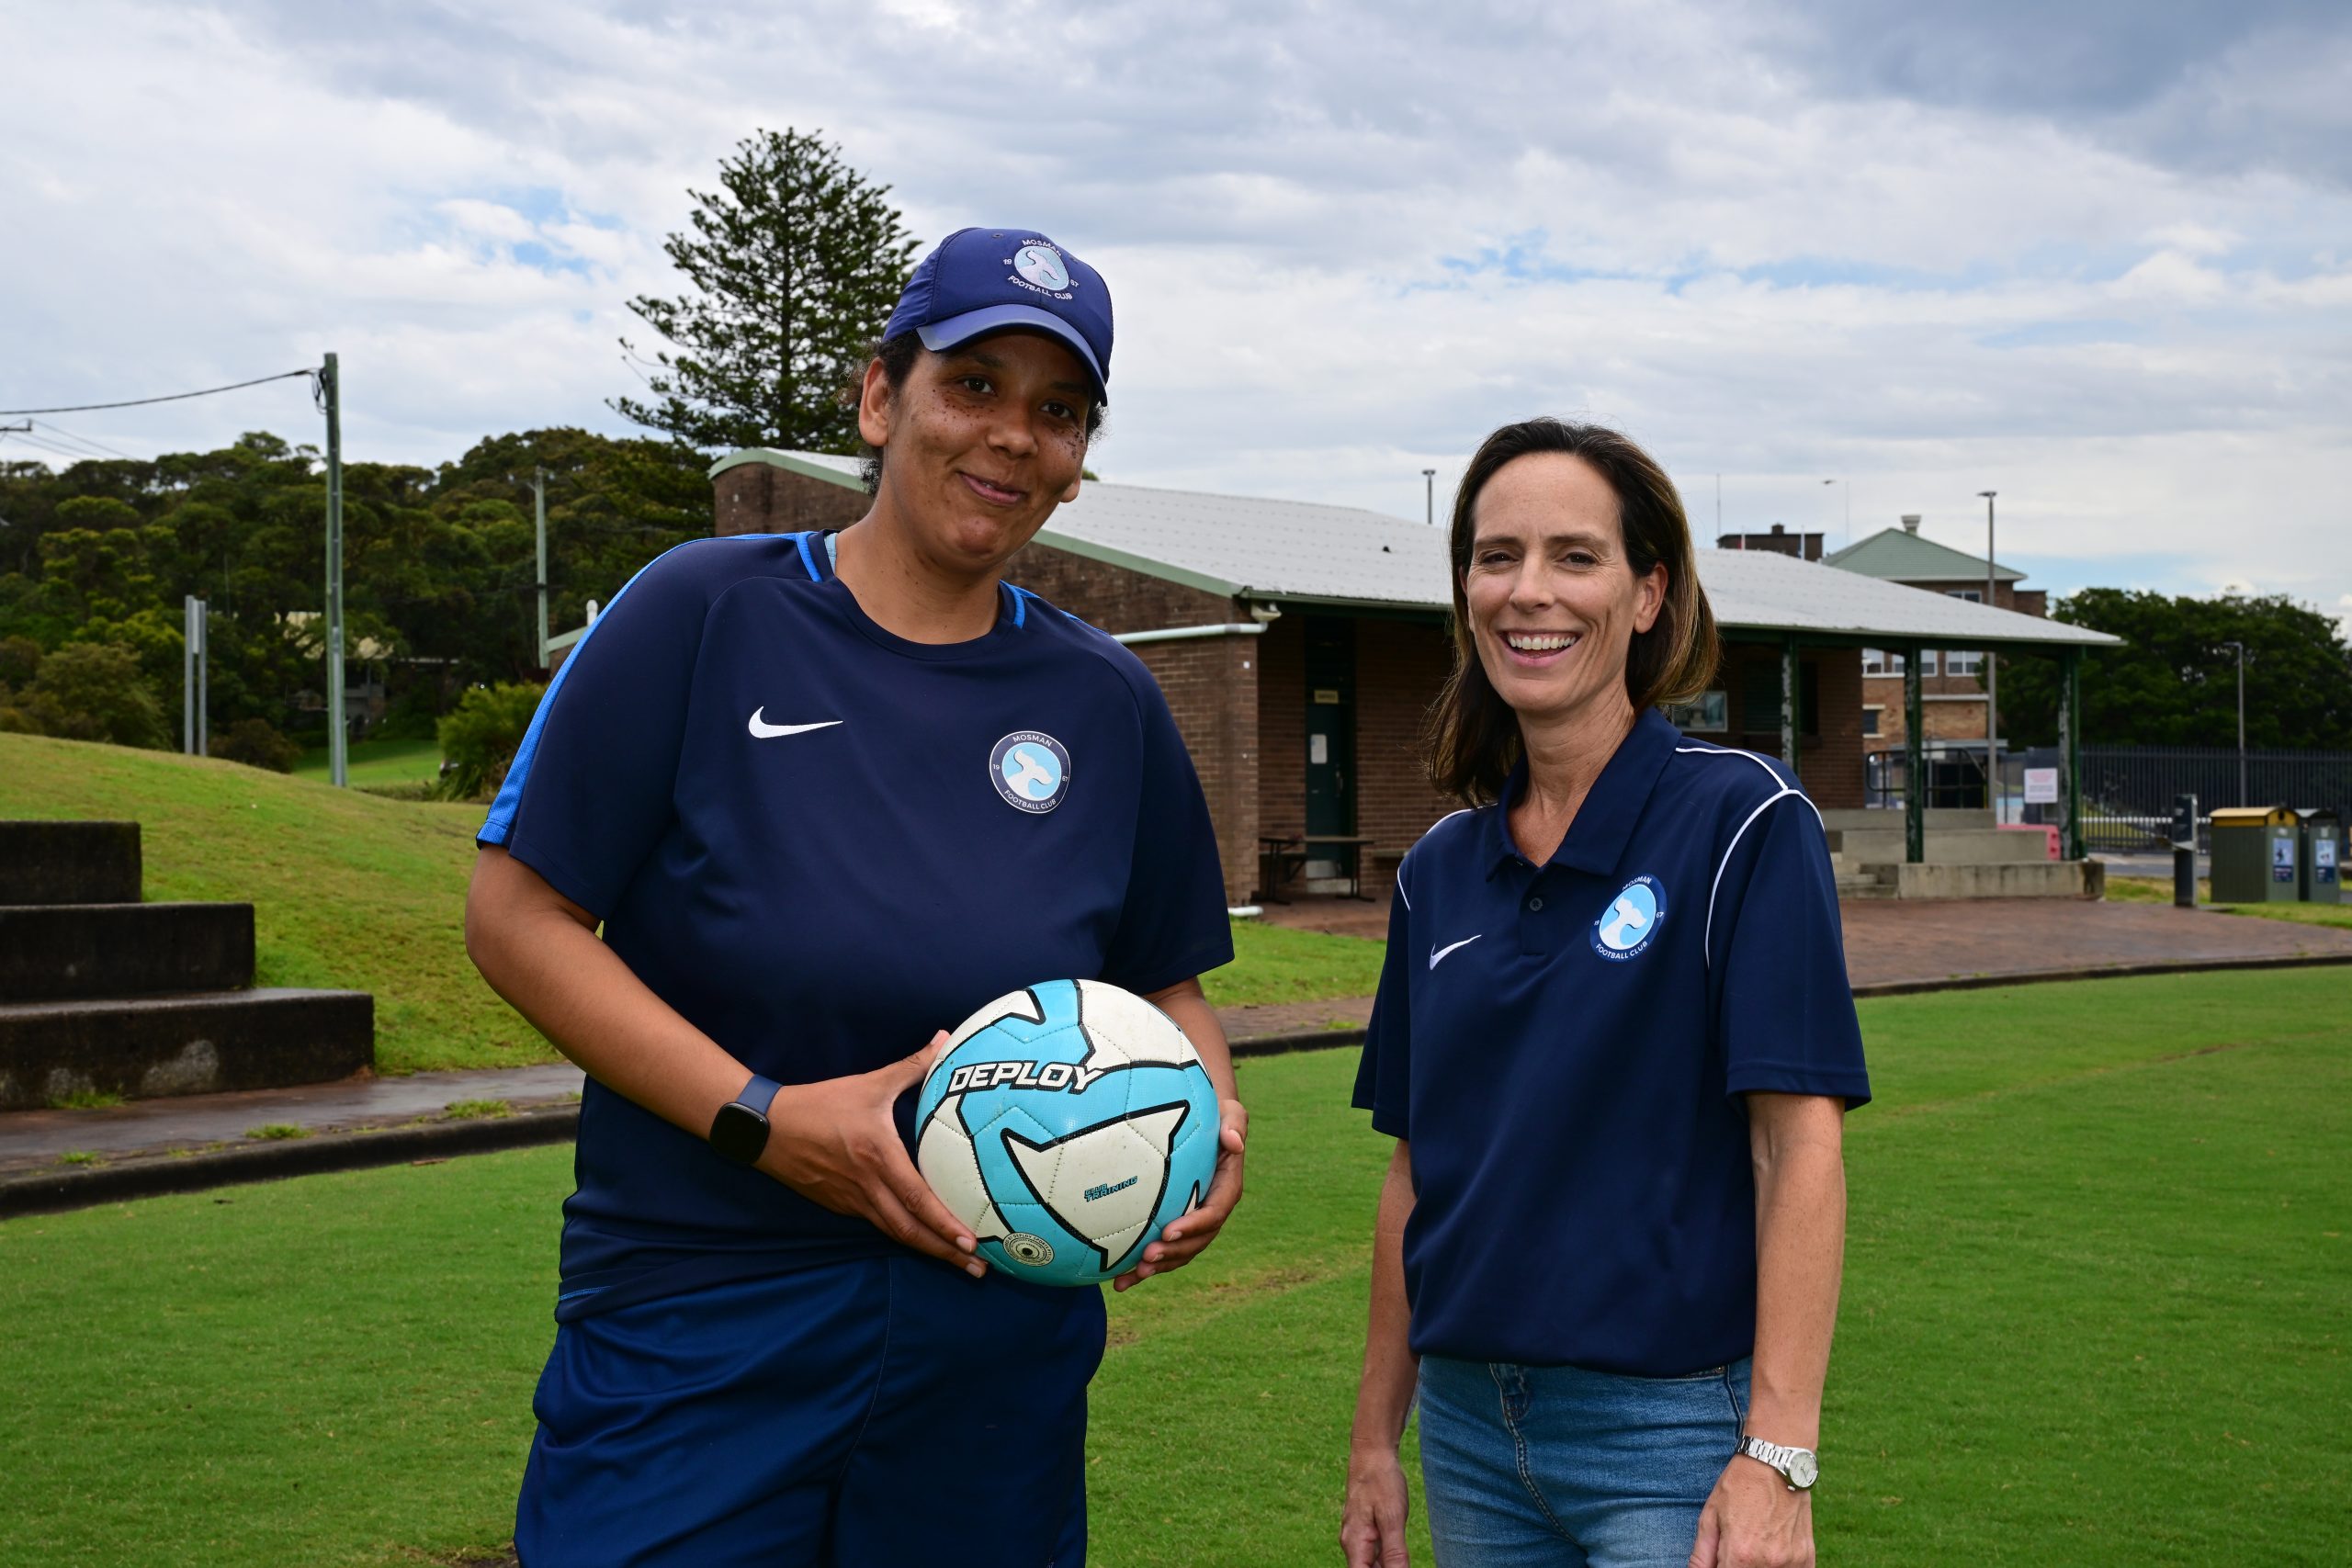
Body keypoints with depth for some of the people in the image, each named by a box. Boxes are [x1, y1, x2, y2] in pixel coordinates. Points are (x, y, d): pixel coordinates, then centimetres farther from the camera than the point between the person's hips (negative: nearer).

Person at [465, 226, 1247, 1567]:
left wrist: (1211, 1116, -7)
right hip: (694, 1342, -3)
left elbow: (1165, 983, 16)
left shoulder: (1106, 703, 6)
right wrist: (764, 1119, -16)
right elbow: (518, 915, -7)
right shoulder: (703, 614, -5)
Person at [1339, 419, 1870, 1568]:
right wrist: (1375, 1440, 11)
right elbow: (1416, 1172, 10)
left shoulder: (1742, 820, -9)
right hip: (1471, 1429, 5)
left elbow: (1800, 1143, -14)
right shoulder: (1439, 871, 6)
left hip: (1671, 1431, -5)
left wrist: (1778, 1459, -19)